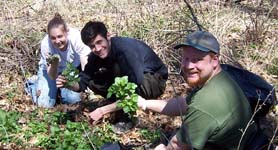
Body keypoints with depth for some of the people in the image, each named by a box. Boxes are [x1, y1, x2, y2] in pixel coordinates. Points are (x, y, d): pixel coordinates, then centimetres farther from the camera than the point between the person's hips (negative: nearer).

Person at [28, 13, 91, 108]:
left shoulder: (76, 37, -35)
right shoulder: (45, 44, -32)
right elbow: (52, 76, -26)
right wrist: (54, 64, -46)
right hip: (50, 69, 0)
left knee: (73, 99, -18)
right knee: (45, 103, -11)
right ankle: (35, 83, 21)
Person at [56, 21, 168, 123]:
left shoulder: (126, 49, -33)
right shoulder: (96, 55, -11)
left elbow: (135, 93, -34)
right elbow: (83, 82, -5)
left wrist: (103, 110, -31)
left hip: (156, 80, -7)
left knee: (119, 68, -33)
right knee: (93, 81, -11)